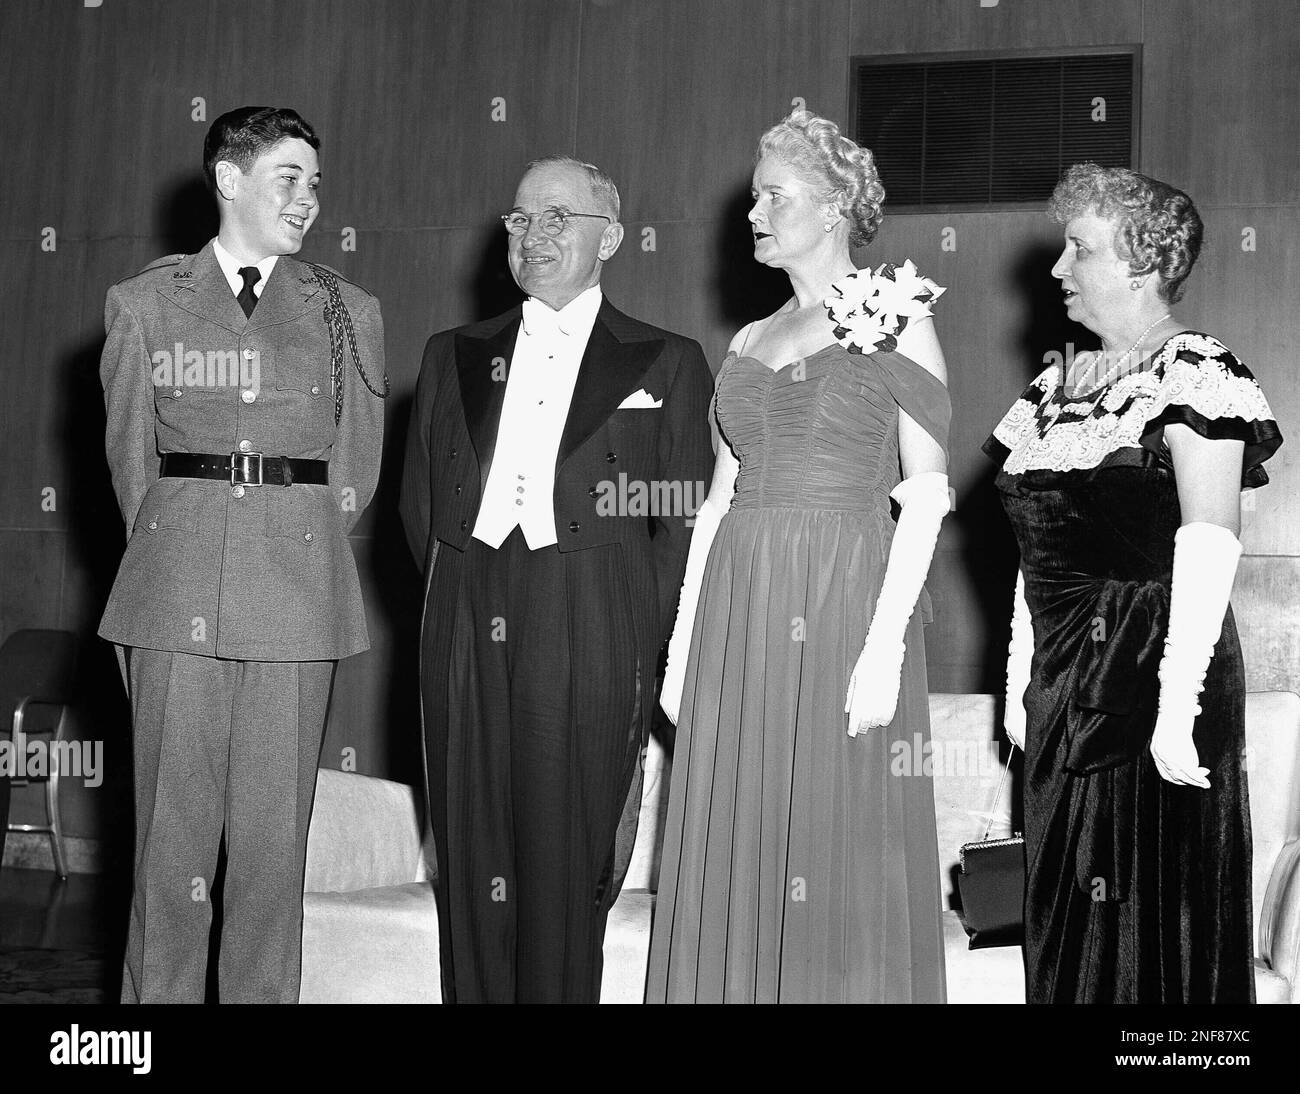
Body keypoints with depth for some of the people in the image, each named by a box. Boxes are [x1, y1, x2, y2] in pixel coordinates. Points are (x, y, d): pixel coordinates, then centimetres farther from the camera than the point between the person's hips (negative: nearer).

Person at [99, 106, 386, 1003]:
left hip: (297, 588, 1)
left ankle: (262, 995, 10)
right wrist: (169, 553, 12)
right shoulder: (144, 304, 9)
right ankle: (157, 993, 10)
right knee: (172, 821, 1)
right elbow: (130, 457, 13)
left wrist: (298, 549, 11)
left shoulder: (348, 311, 11)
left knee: (274, 827, 1)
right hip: (177, 591, 0)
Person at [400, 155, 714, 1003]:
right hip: (471, 628, 3)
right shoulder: (454, 356, 17)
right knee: (471, 856, 3)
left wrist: (647, 660, -2)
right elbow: (420, 501, 17)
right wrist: (469, 592, 6)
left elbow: (685, 523, 3)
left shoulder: (667, 364, 8)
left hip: (592, 636, -3)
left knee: (568, 860, -3)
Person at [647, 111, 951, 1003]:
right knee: (732, 860, 6)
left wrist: (886, 642, -15)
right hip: (739, 613, 5)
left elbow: (926, 493, -5)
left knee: (842, 854, -2)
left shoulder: (897, 320, 2)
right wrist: (683, 644, 10)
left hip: (845, 602, -5)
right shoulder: (750, 342, 17)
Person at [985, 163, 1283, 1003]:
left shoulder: (1191, 371, -9)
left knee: (1155, 901, -1)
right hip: (1065, 682, 7)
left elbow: (1210, 547, -17)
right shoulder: (1059, 386, 14)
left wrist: (1179, 702, -22)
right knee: (1065, 898, 12)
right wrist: (1020, 675, 14)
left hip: (1149, 668, -7)